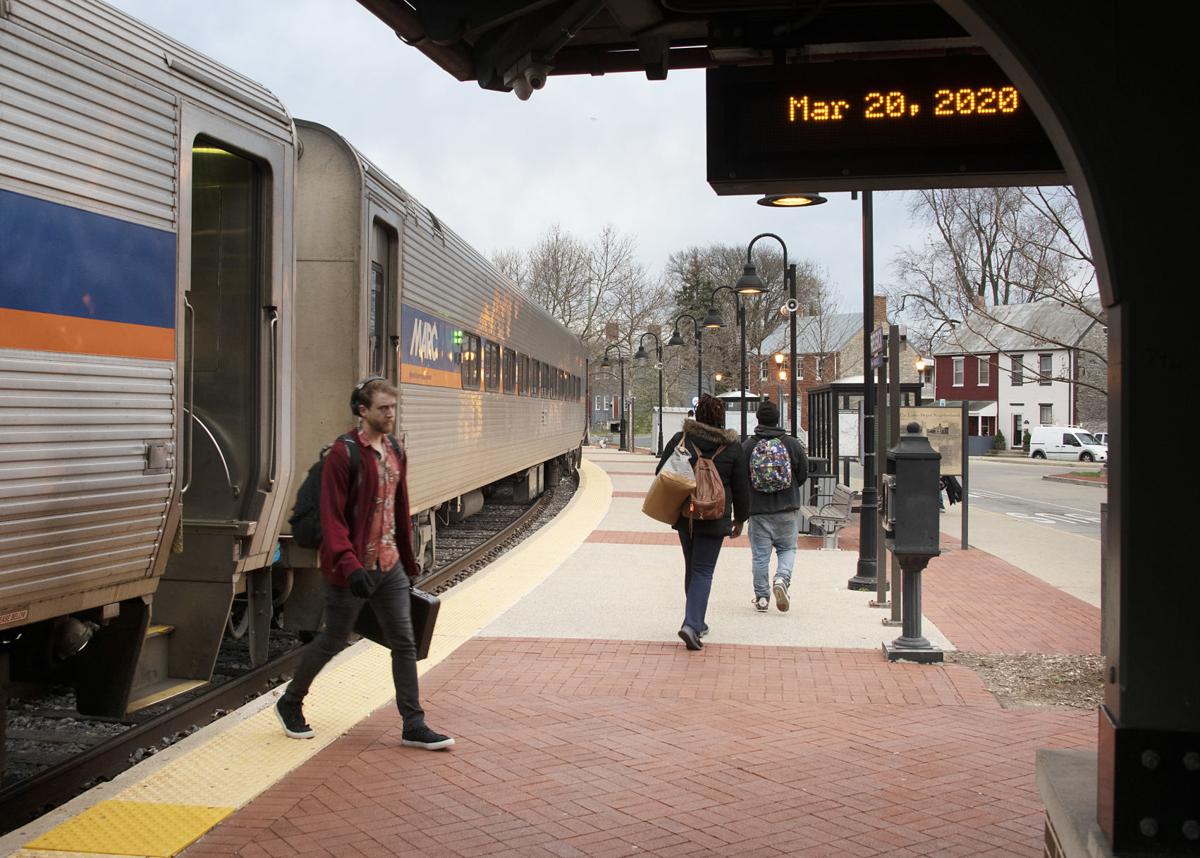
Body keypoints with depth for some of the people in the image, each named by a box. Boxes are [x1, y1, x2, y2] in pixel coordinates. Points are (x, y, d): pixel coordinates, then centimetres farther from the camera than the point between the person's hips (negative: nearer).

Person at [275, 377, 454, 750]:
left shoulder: (395, 452, 8)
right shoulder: (342, 454, -15)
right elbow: (332, 518, -20)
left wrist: (408, 561, 19)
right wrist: (349, 565, -29)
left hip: (390, 567, 7)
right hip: (351, 570, -7)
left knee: (404, 643, 5)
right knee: (333, 641, 8)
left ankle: (414, 726, 11)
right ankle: (290, 704, 32)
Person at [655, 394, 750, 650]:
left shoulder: (680, 440, -1)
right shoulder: (732, 447, -4)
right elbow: (741, 487, 2)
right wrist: (740, 518, 13)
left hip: (683, 515, 3)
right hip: (714, 520, -2)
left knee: (692, 568, 18)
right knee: (703, 571, 0)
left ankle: (696, 622, 27)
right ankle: (692, 624, -15)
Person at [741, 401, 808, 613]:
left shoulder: (747, 446, -7)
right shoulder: (792, 444, -3)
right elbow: (803, 474, 5)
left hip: (758, 509, 0)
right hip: (786, 508, 0)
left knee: (760, 554, 7)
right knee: (787, 549, 15)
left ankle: (761, 597, 10)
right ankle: (782, 579, -11)